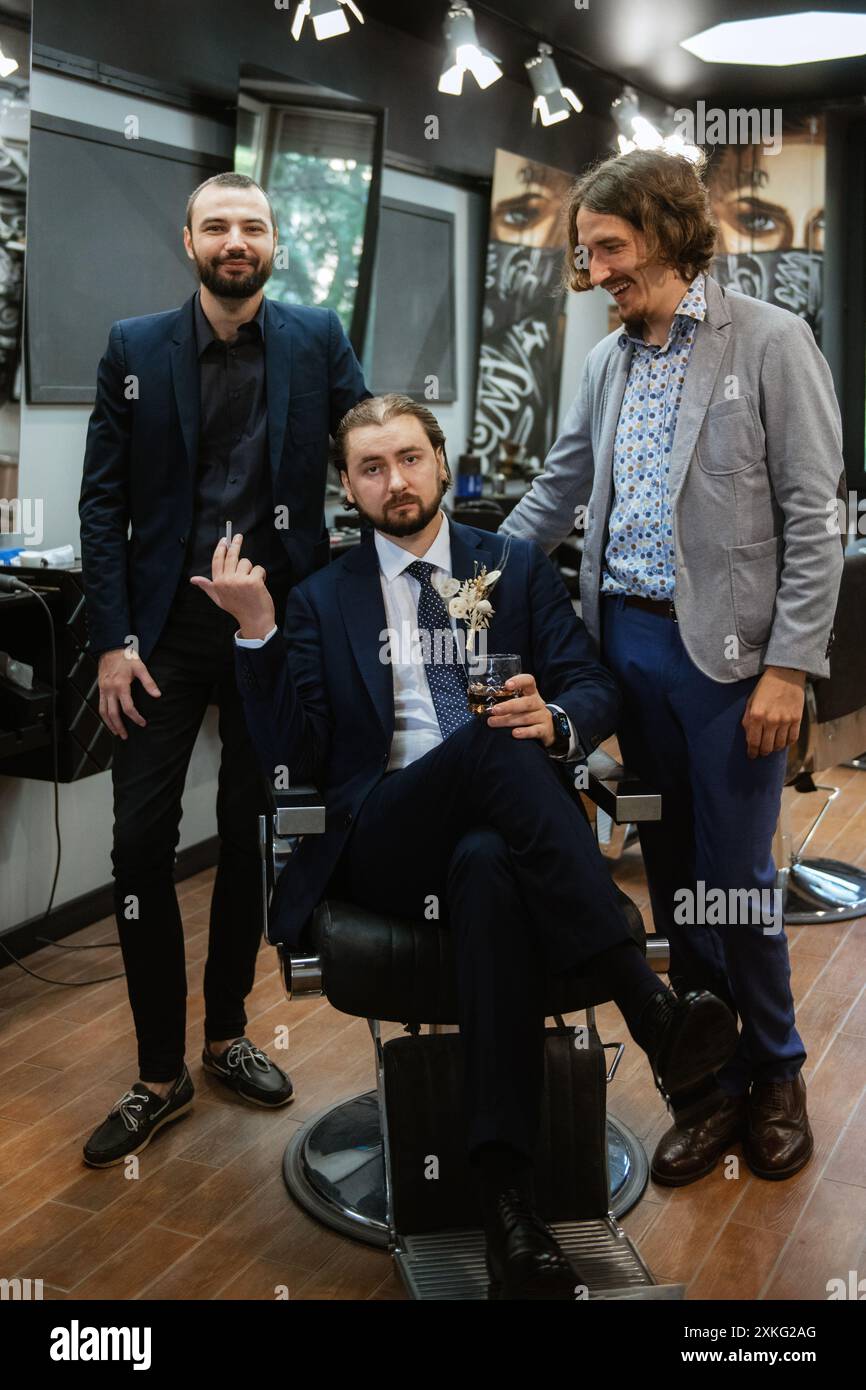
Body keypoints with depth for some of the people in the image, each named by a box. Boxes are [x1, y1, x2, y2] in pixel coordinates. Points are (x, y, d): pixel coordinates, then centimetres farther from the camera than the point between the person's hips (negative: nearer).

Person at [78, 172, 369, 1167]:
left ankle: (225, 1036, 30)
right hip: (165, 628, 0)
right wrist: (113, 639, -7)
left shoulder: (316, 340, 3)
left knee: (250, 837, 10)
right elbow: (102, 502, 0)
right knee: (141, 841, -3)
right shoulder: (134, 348, 2)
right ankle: (160, 1075, 13)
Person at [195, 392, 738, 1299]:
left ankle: (506, 1195, -39)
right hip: (383, 841, -1)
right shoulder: (321, 600, 14)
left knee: (489, 867, -38)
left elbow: (595, 688, 9)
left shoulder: (517, 568, 17)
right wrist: (257, 631, -8)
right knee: (491, 744, -33)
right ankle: (648, 1005, -35)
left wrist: (556, 722, -15)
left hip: (503, 827, 1)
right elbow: (292, 759, 4)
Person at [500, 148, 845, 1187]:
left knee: (735, 879, 0)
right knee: (672, 876, 10)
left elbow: (811, 516, -9)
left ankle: (775, 1071, 25)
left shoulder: (771, 342, -5)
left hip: (727, 651, -5)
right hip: (629, 637, 5)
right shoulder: (607, 361, 12)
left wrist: (788, 667, -13)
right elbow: (557, 492, 20)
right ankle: (711, 1082, 26)